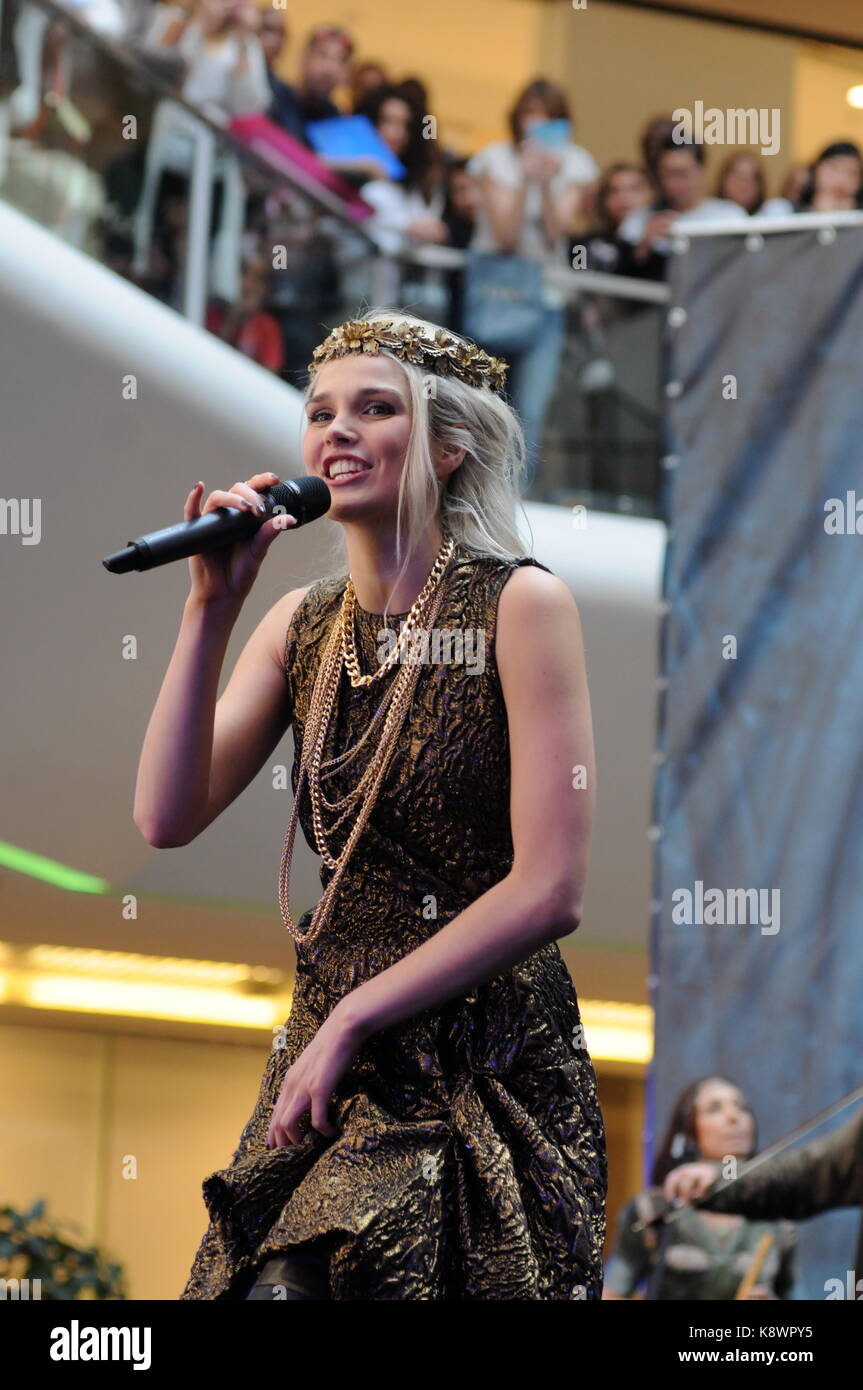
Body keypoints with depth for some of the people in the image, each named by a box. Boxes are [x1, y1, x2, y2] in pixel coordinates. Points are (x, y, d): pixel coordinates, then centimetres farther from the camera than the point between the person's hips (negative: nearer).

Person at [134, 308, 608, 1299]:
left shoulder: (520, 605, -8)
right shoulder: (301, 623, 9)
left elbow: (548, 891, -13)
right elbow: (167, 818, -2)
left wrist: (352, 1019, -11)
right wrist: (211, 607, -7)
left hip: (487, 1065, -5)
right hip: (336, 1065, 5)